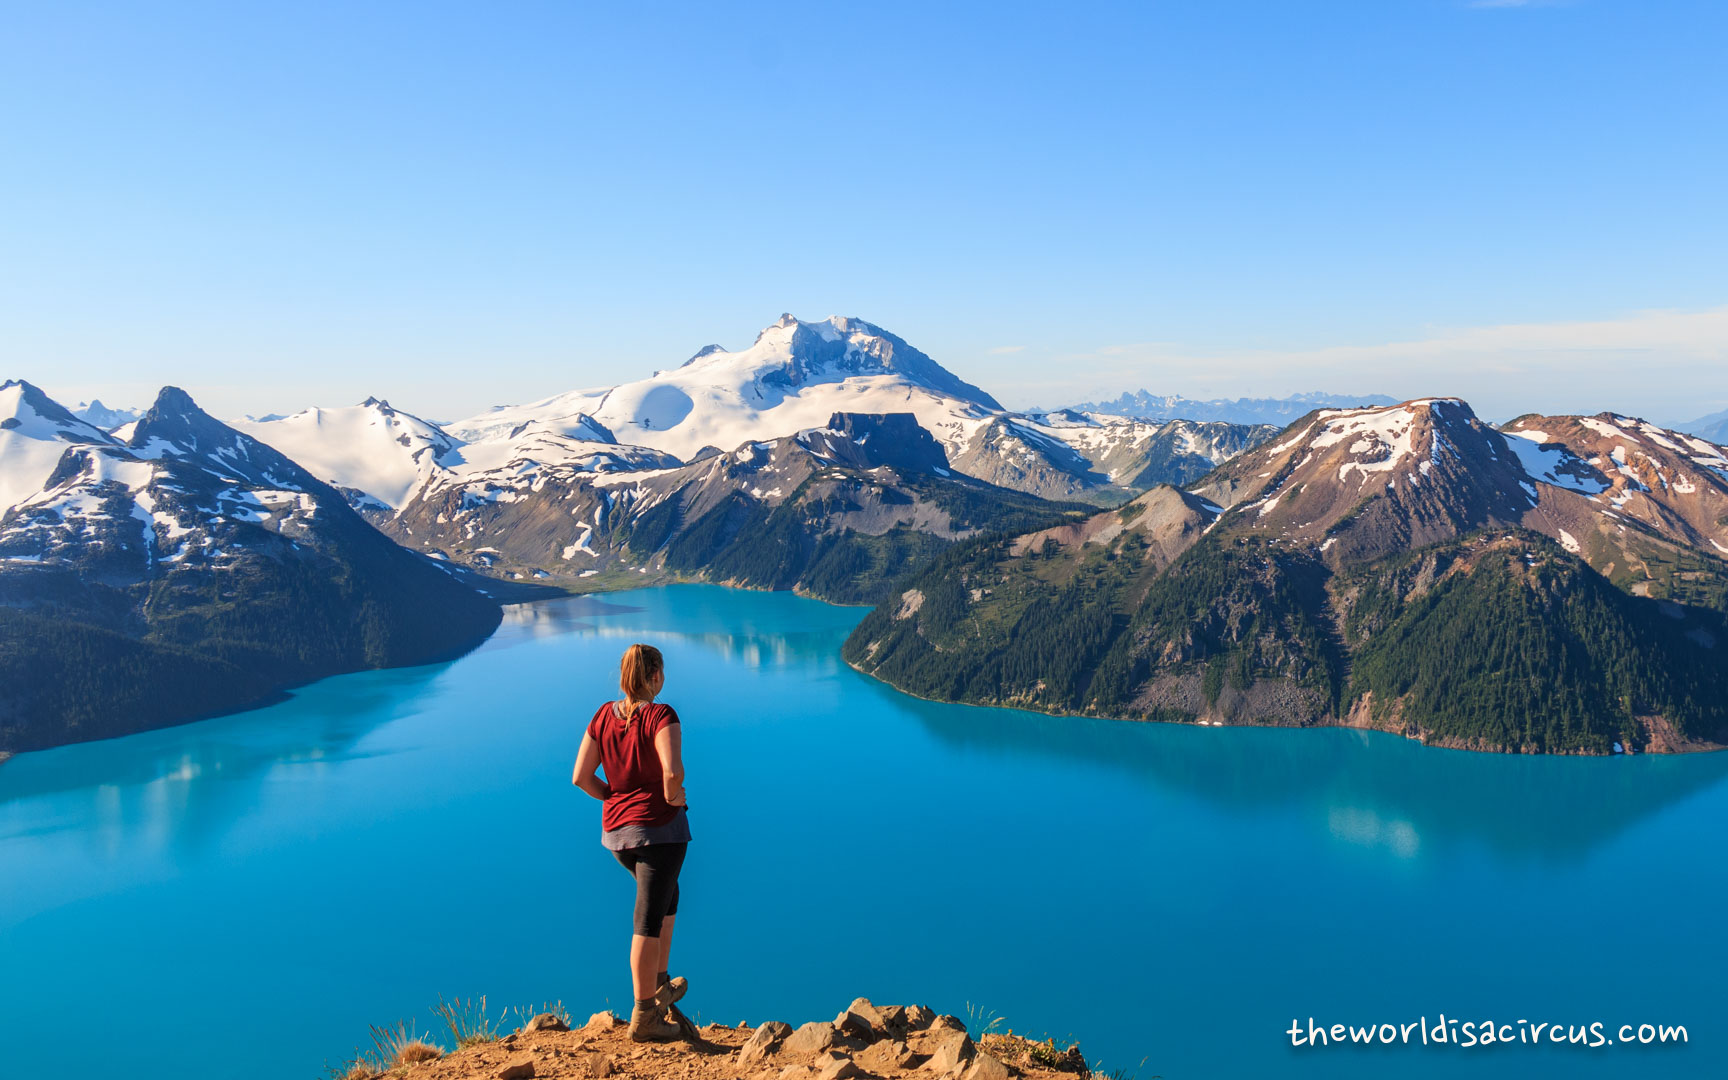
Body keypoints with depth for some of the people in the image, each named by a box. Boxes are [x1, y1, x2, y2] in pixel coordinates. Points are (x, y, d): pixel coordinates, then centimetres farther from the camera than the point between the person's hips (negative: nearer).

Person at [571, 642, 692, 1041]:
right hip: (659, 828, -7)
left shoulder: (602, 716, 2)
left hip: (616, 831, 7)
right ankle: (644, 1016, 10)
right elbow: (673, 771, -29)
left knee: (668, 895, 28)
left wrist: (614, 797, 11)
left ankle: (660, 984, 37)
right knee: (649, 920, 1)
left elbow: (581, 776, 0)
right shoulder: (661, 716, -16)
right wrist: (674, 798, -10)